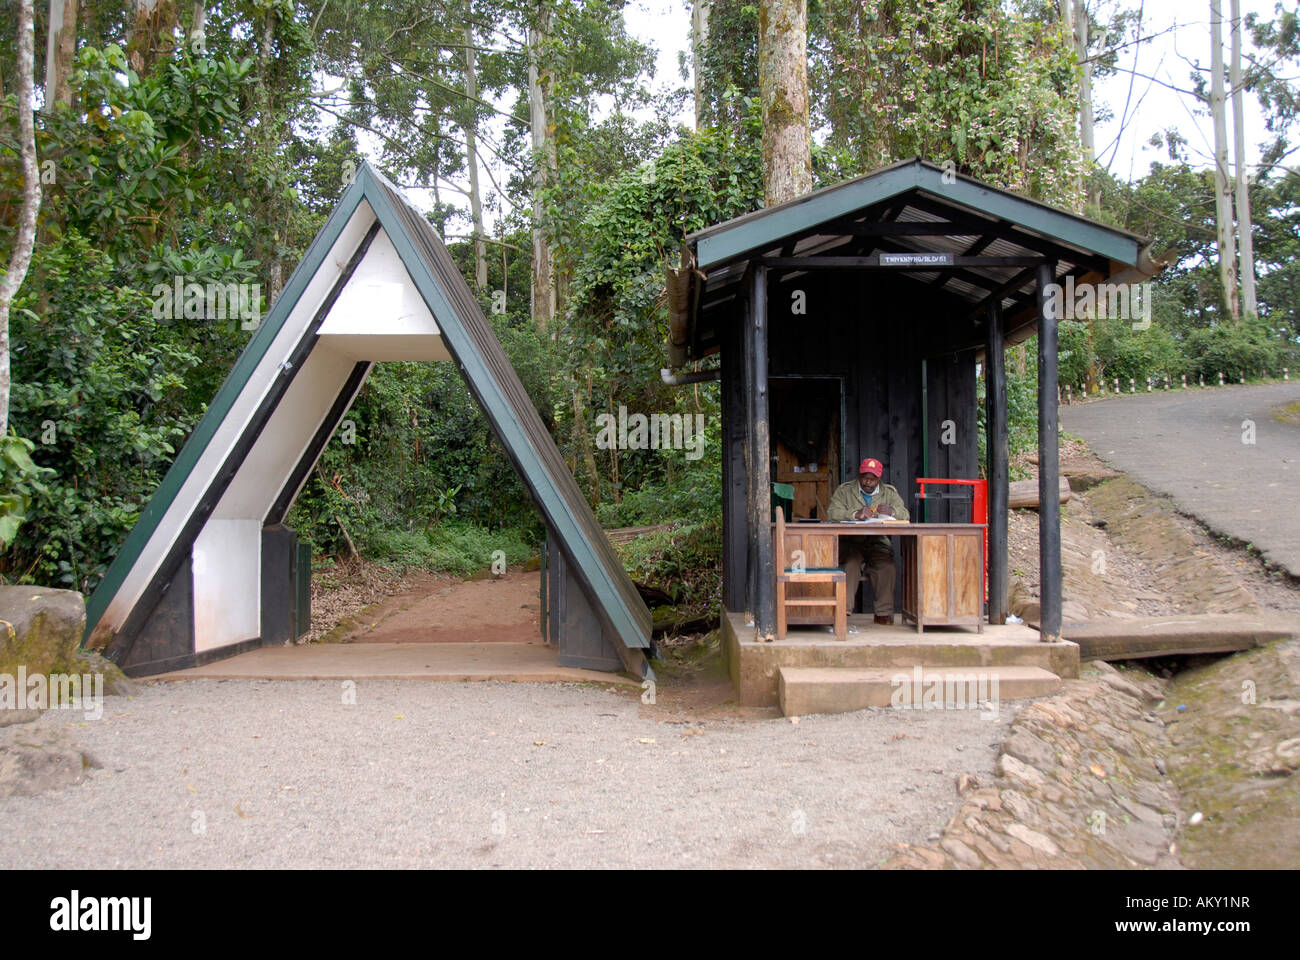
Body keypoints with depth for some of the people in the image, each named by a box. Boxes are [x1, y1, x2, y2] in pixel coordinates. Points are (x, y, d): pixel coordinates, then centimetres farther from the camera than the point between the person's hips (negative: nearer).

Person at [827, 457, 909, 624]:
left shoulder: (890, 493, 14)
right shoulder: (844, 490, 8)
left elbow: (905, 514, 1)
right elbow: (832, 513, -7)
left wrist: (891, 511, -23)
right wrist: (855, 514, -24)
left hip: (879, 543, 2)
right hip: (850, 543, -1)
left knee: (887, 568, -26)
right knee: (851, 564, -32)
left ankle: (883, 613, -14)